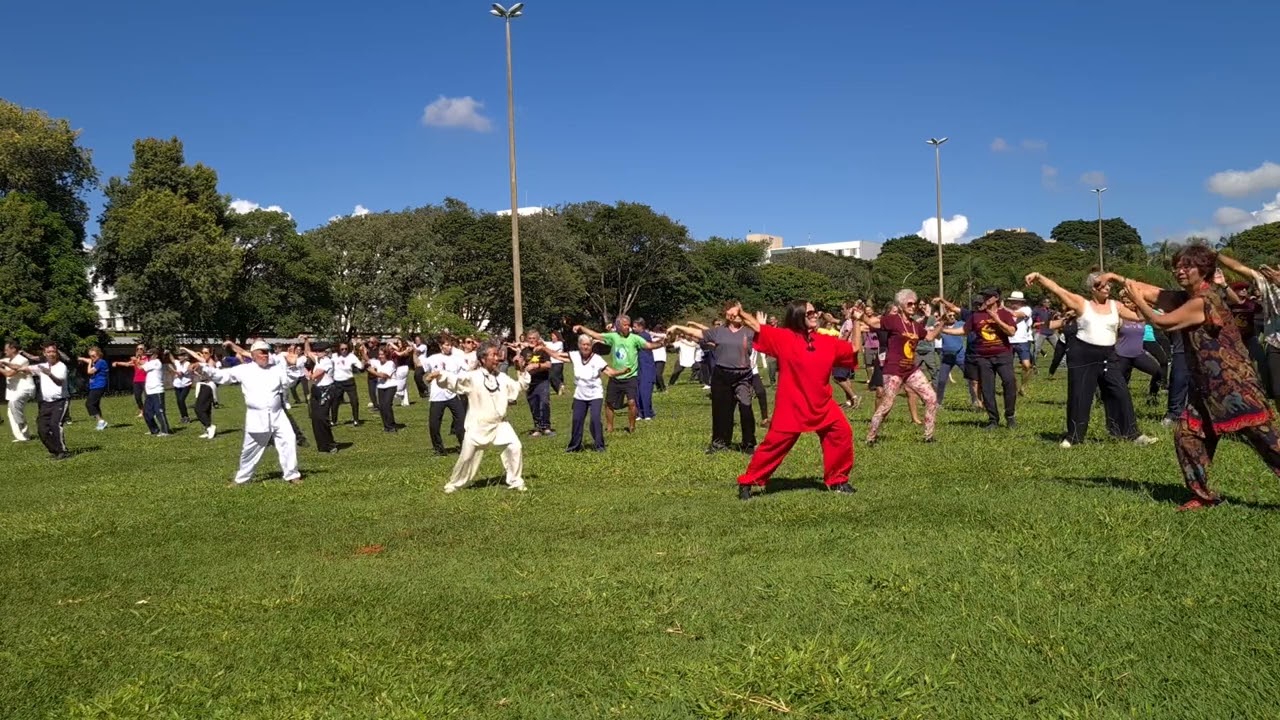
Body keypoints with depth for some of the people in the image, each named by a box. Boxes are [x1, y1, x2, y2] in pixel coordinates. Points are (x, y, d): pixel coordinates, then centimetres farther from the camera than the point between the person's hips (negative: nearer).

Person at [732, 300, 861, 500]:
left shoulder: (827, 341, 5)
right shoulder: (784, 337, -7)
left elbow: (854, 349, 15)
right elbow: (757, 327, -10)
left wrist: (856, 322, 10)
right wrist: (740, 312, -21)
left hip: (822, 405, 5)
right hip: (791, 405, -4)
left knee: (842, 433, 0)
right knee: (775, 443, -3)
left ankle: (838, 480, 18)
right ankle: (747, 482, 9)